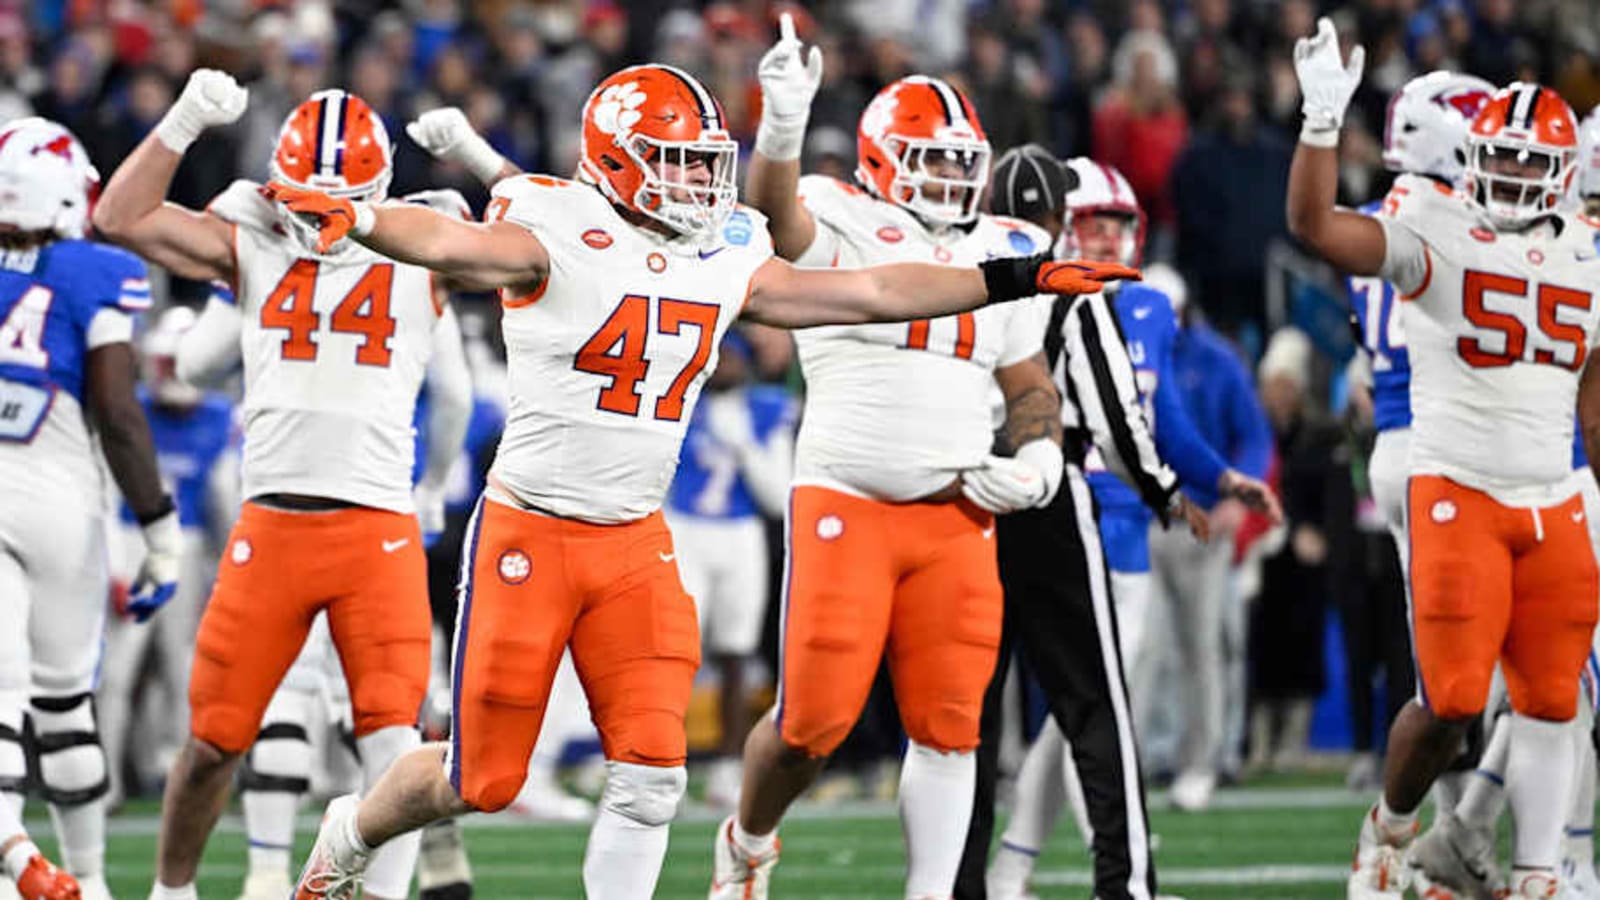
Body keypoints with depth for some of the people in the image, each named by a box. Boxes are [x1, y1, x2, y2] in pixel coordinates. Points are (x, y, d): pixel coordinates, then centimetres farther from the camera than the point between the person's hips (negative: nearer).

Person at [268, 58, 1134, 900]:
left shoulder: (727, 258, 6)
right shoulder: (559, 236, -13)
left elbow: (869, 292, 12)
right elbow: (453, 244, -32)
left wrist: (1020, 279, 12)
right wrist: (354, 219, -53)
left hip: (636, 546, 5)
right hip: (528, 536, -5)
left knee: (650, 775, -7)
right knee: (483, 780, 4)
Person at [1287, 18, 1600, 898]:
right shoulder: (1435, 231, -7)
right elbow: (1315, 224, -21)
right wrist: (1324, 117, -30)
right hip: (1456, 492, -5)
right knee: (1451, 700, -10)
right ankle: (1388, 828, 17)